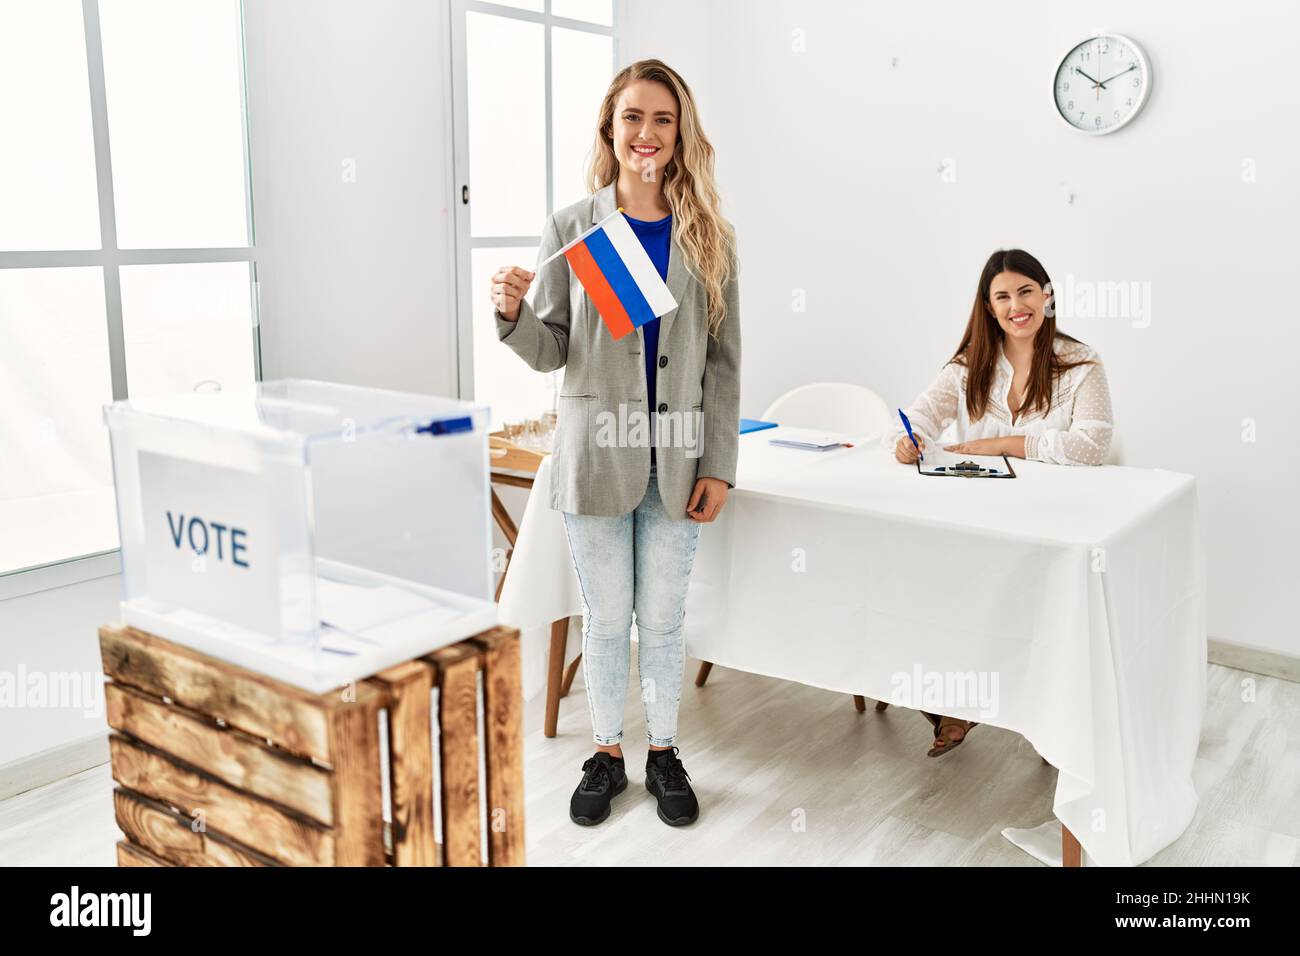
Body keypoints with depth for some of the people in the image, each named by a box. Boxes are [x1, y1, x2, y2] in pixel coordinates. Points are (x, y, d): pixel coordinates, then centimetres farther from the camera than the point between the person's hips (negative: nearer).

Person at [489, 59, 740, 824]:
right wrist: (514, 314, -19)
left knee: (664, 616, 10)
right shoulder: (571, 228, 1)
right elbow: (552, 352, 2)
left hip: (676, 459, 1)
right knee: (607, 617, 10)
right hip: (597, 455, 0)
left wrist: (719, 466, -2)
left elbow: (723, 360, 3)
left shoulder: (709, 236, 3)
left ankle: (664, 752, 30)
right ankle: (607, 754, 29)